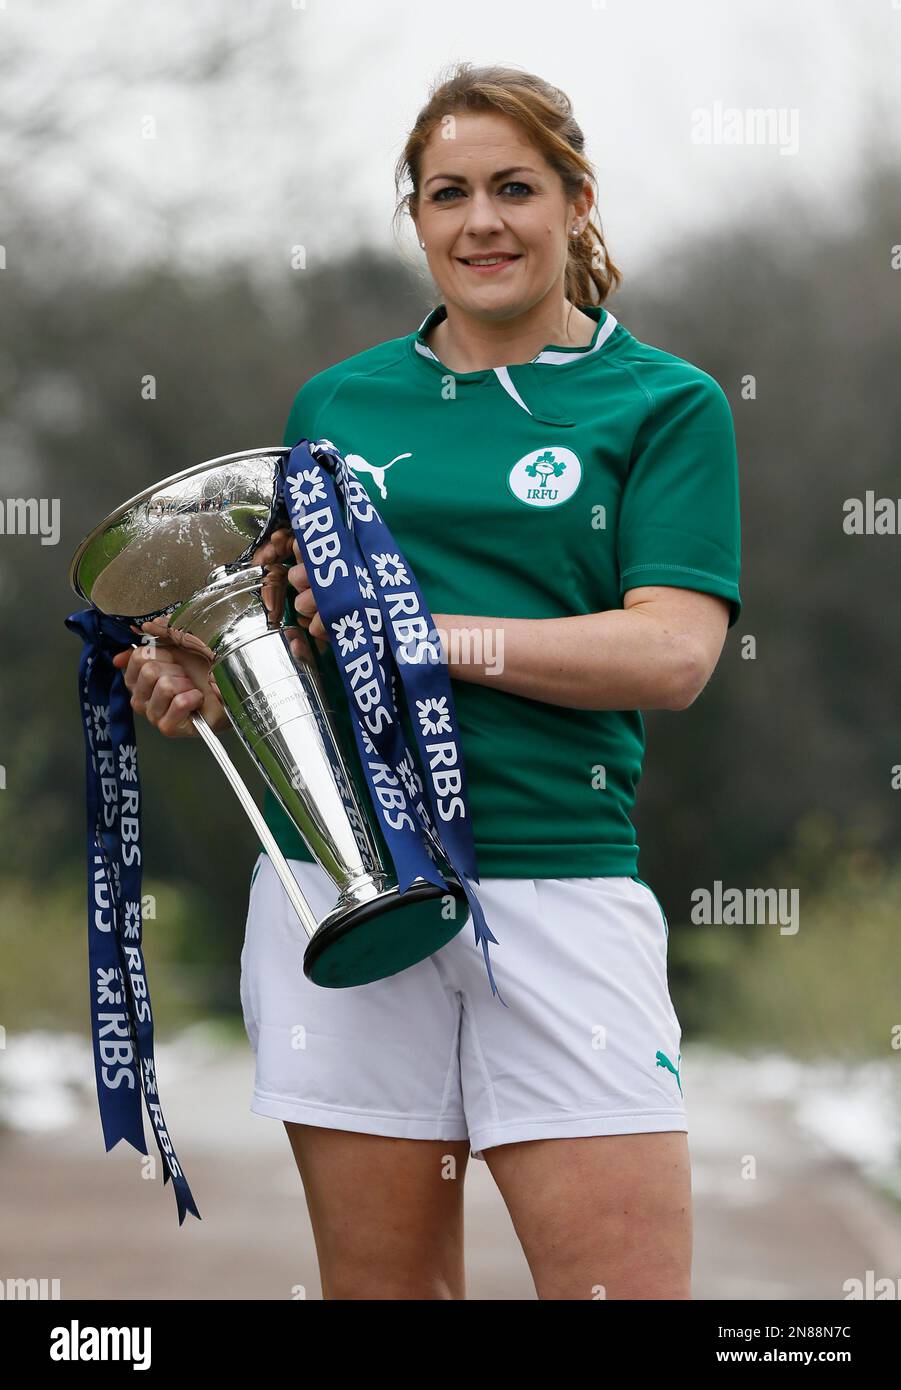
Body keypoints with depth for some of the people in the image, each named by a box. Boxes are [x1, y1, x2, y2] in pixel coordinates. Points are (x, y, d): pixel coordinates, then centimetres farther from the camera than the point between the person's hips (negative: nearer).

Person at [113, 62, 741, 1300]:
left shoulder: (662, 402, 4)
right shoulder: (338, 403, 16)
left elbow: (672, 654, -8)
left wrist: (425, 631, -15)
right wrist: (205, 675, 1)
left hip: (554, 878, -3)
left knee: (628, 1281, -9)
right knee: (382, 1285, 5)